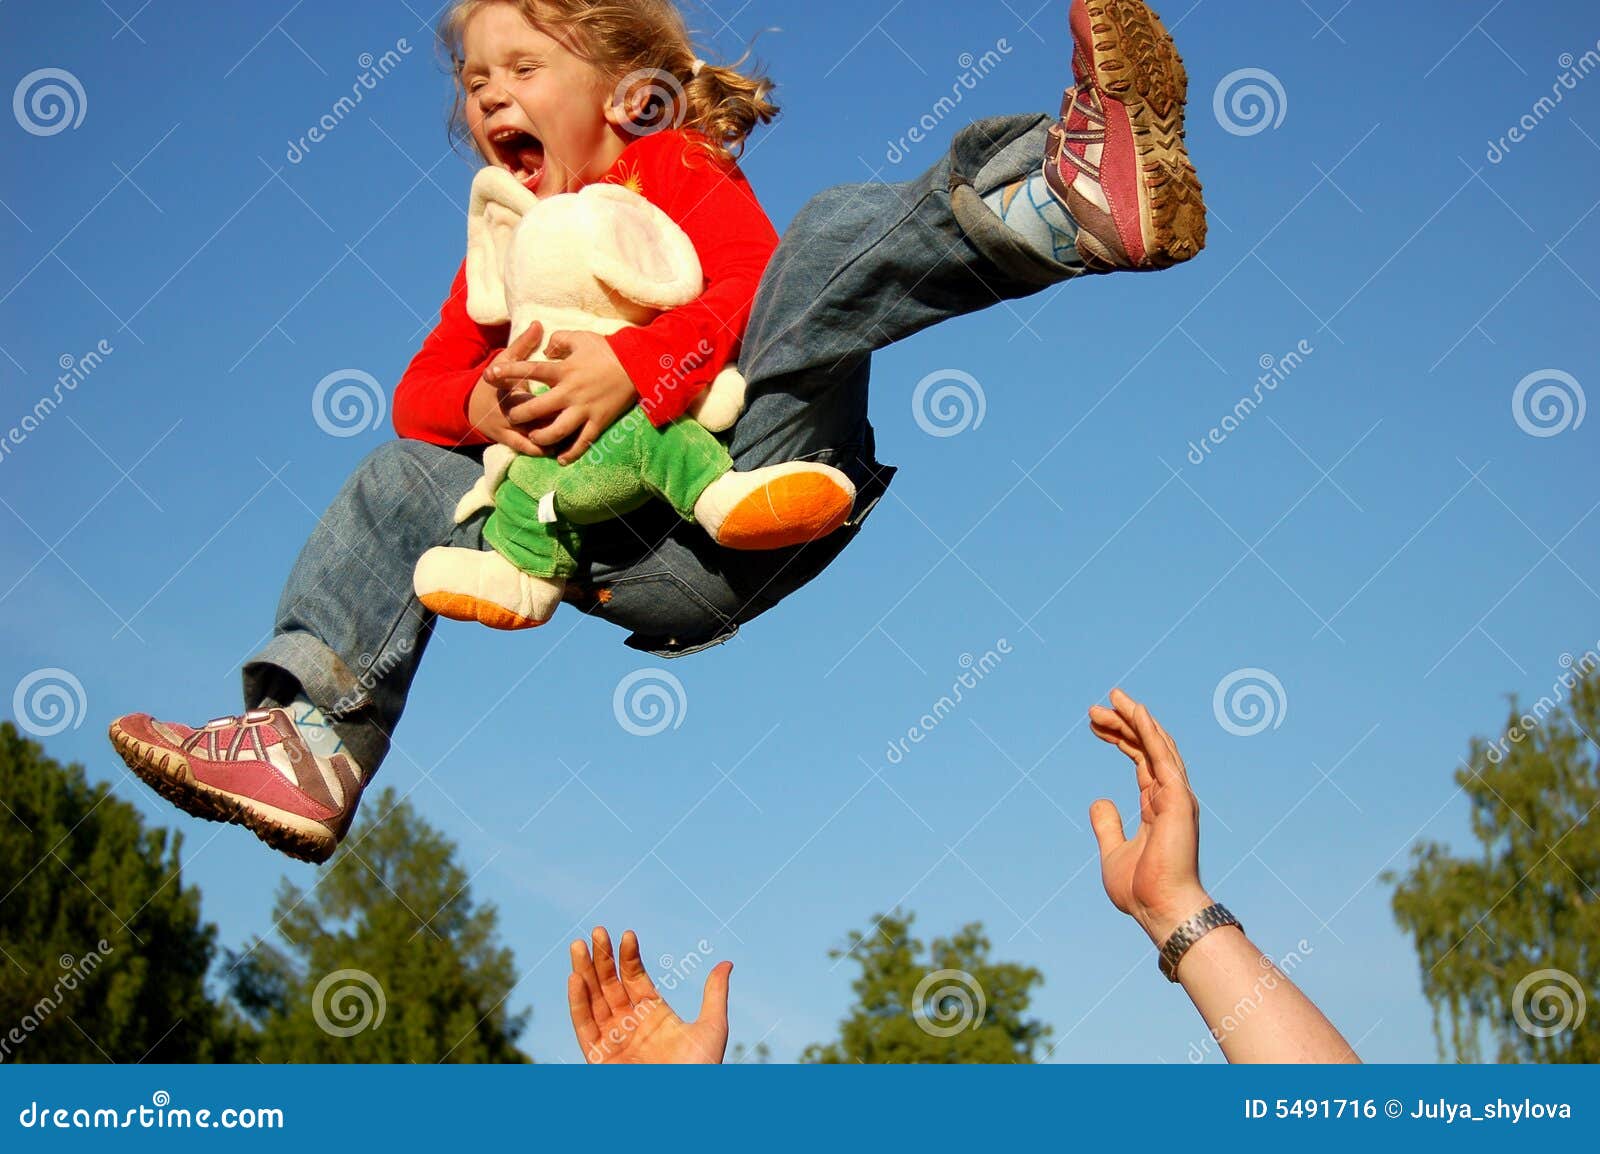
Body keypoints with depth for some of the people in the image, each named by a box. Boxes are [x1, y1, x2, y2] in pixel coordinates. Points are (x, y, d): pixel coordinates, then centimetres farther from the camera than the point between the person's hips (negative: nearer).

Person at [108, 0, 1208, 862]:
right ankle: (313, 742, -7)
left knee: (830, 237, -25)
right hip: (646, 568, 5)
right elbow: (421, 389, 18)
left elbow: (754, 285, -10)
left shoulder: (674, 168, 11)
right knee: (404, 483, 2)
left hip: (747, 493, -5)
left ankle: (1064, 198, -53)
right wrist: (486, 405, -6)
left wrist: (625, 366, -25)